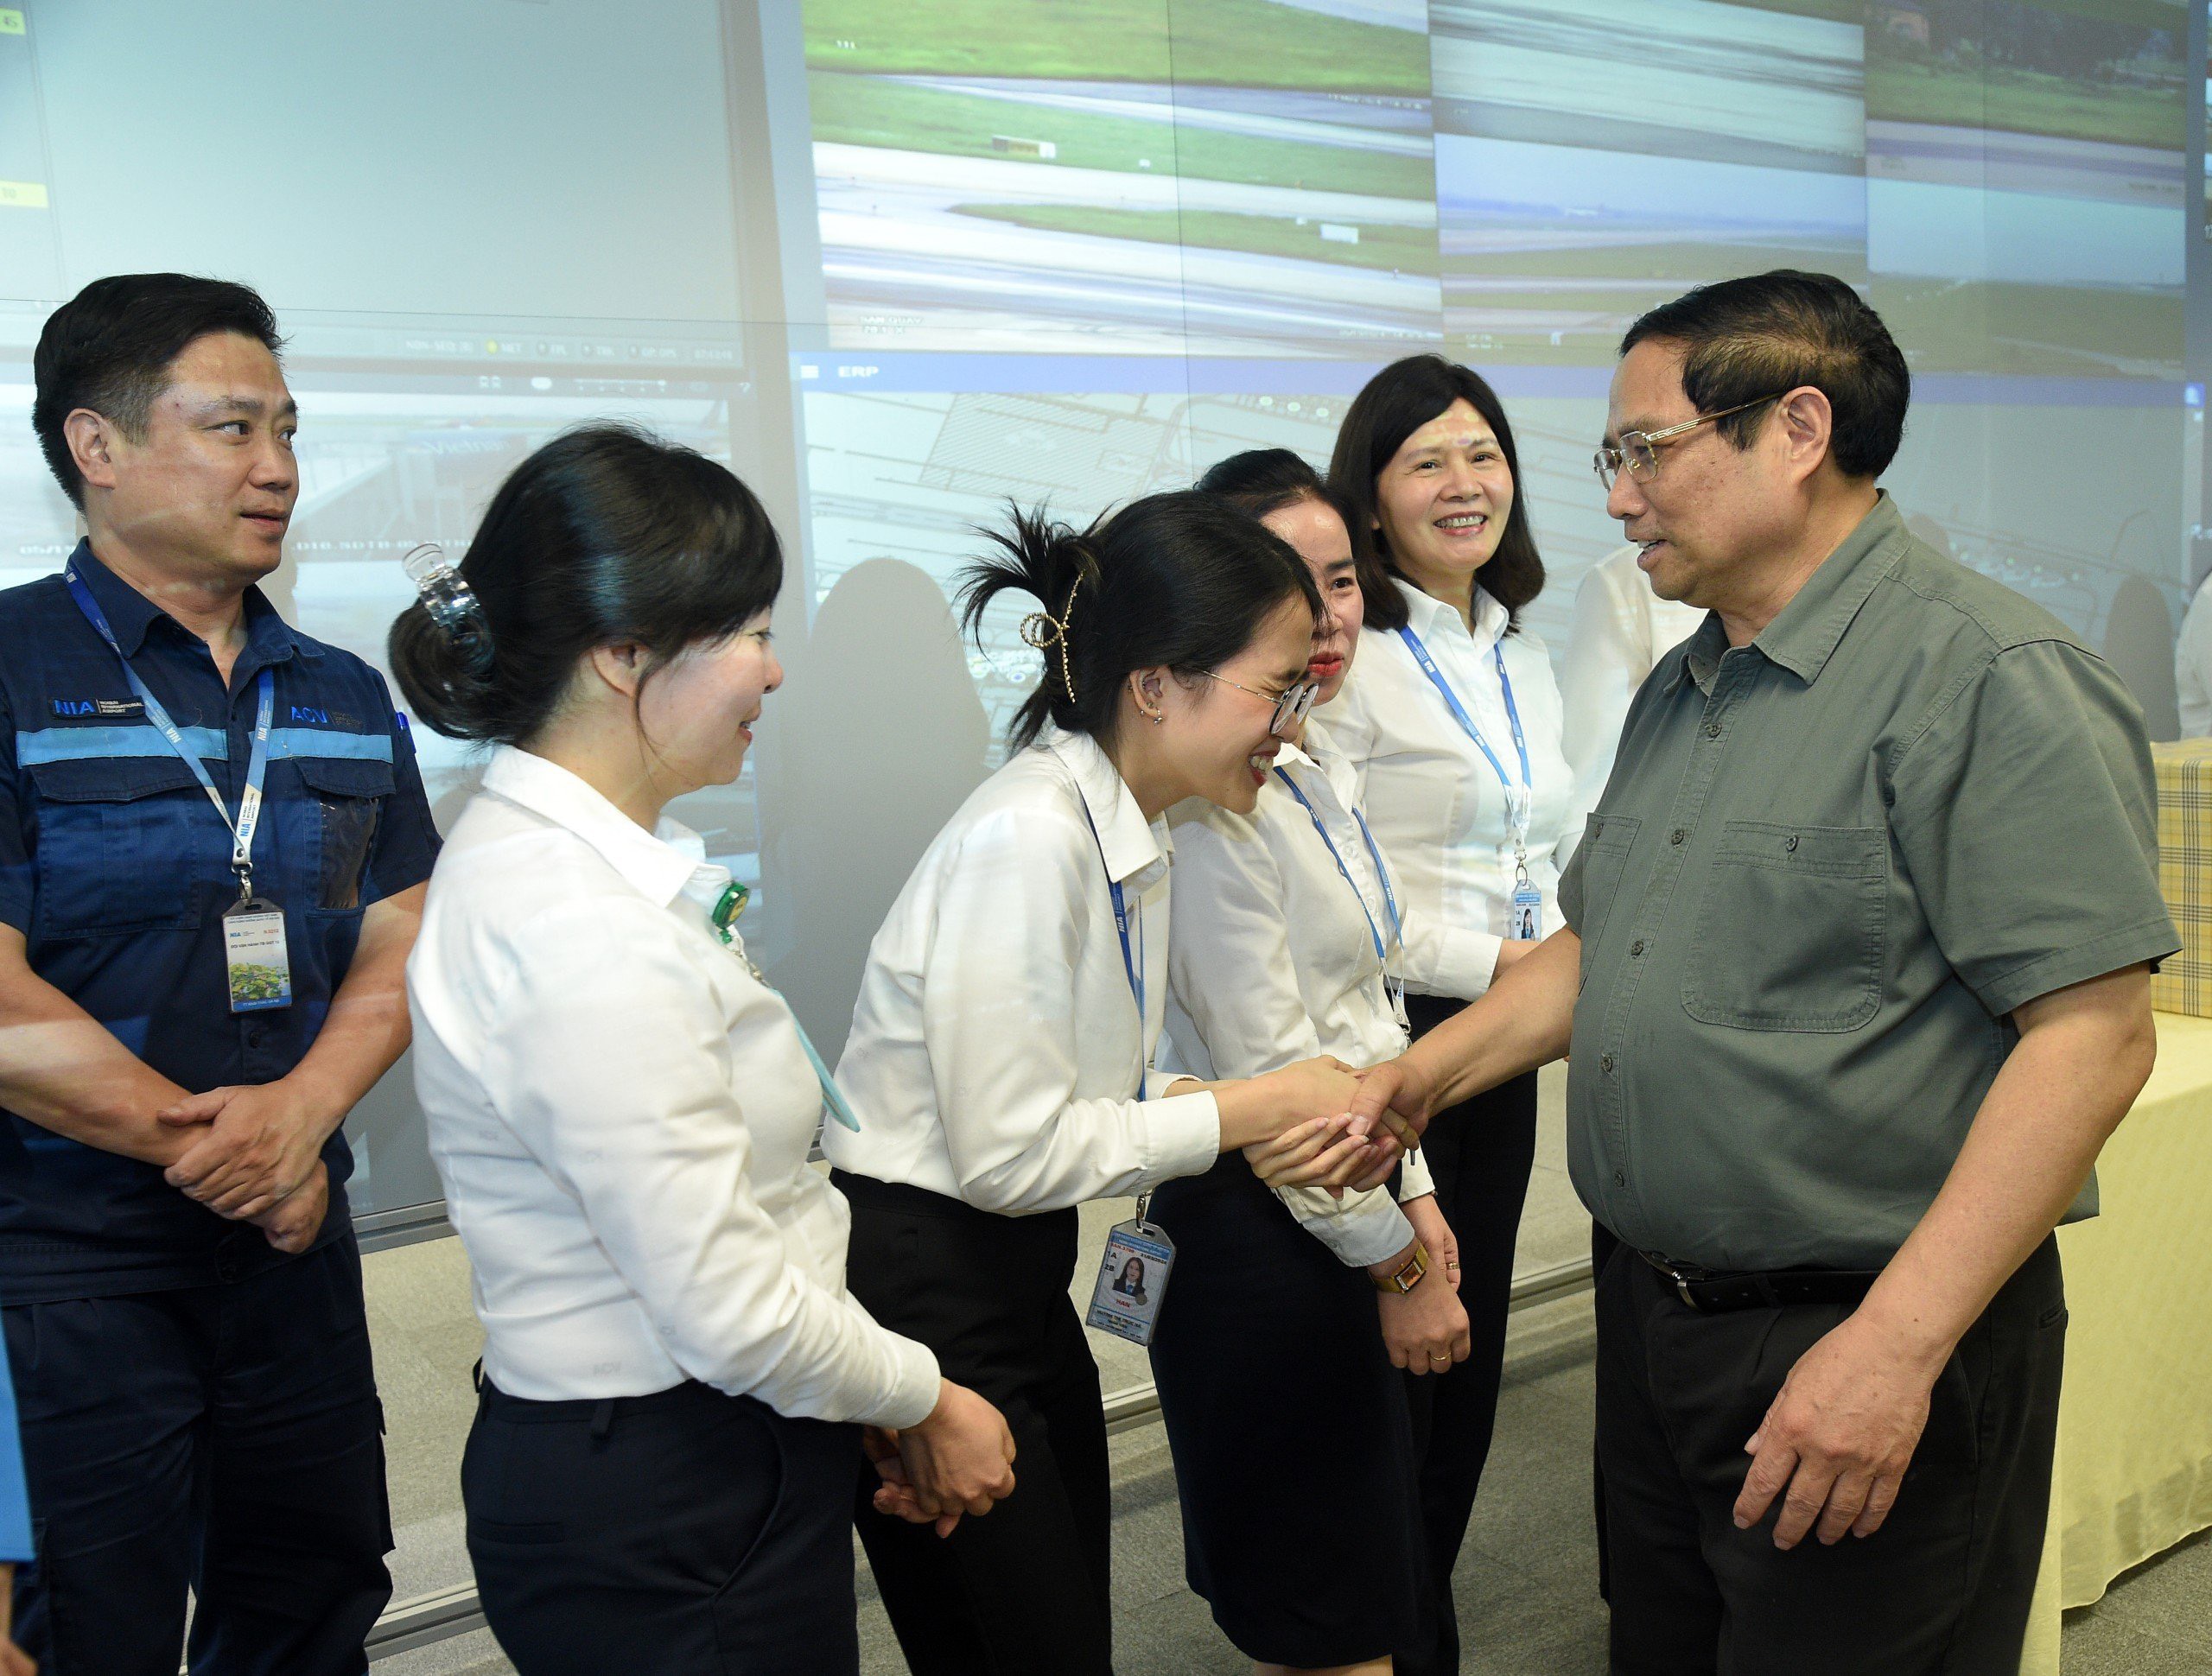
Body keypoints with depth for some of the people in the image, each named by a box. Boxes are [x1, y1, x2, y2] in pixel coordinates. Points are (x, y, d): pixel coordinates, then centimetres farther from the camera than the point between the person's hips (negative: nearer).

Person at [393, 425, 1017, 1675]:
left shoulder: (564, 857, 4)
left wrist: (882, 1400, 7)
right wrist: (924, 1400, -6)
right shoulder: (588, 938, -27)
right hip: (662, 1523, -9)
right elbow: (731, 1315, -24)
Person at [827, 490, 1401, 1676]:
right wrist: (1246, 1110, -15)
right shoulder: (1029, 835, -24)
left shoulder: (1136, 836, 4)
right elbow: (1010, 1151, -24)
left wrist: (1265, 1131, -8)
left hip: (1025, 1275, 9)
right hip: (920, 1296, -8)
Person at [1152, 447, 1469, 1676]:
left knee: (1368, 1569, 21)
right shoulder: (1216, 798, -21)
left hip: (1343, 1203, 9)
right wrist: (1395, 1261, -12)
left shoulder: (1320, 767, 8)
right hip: (1259, 1223, -9)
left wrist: (1414, 1194, 12)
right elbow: (1265, 1067, -21)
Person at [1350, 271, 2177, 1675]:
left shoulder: (1991, 675, -16)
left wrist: (1895, 1345, -25)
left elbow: (2094, 1032, -21)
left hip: (1867, 1351, -8)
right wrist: (1421, 1075, 6)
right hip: (1660, 1318, 8)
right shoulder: (1681, 693, 11)